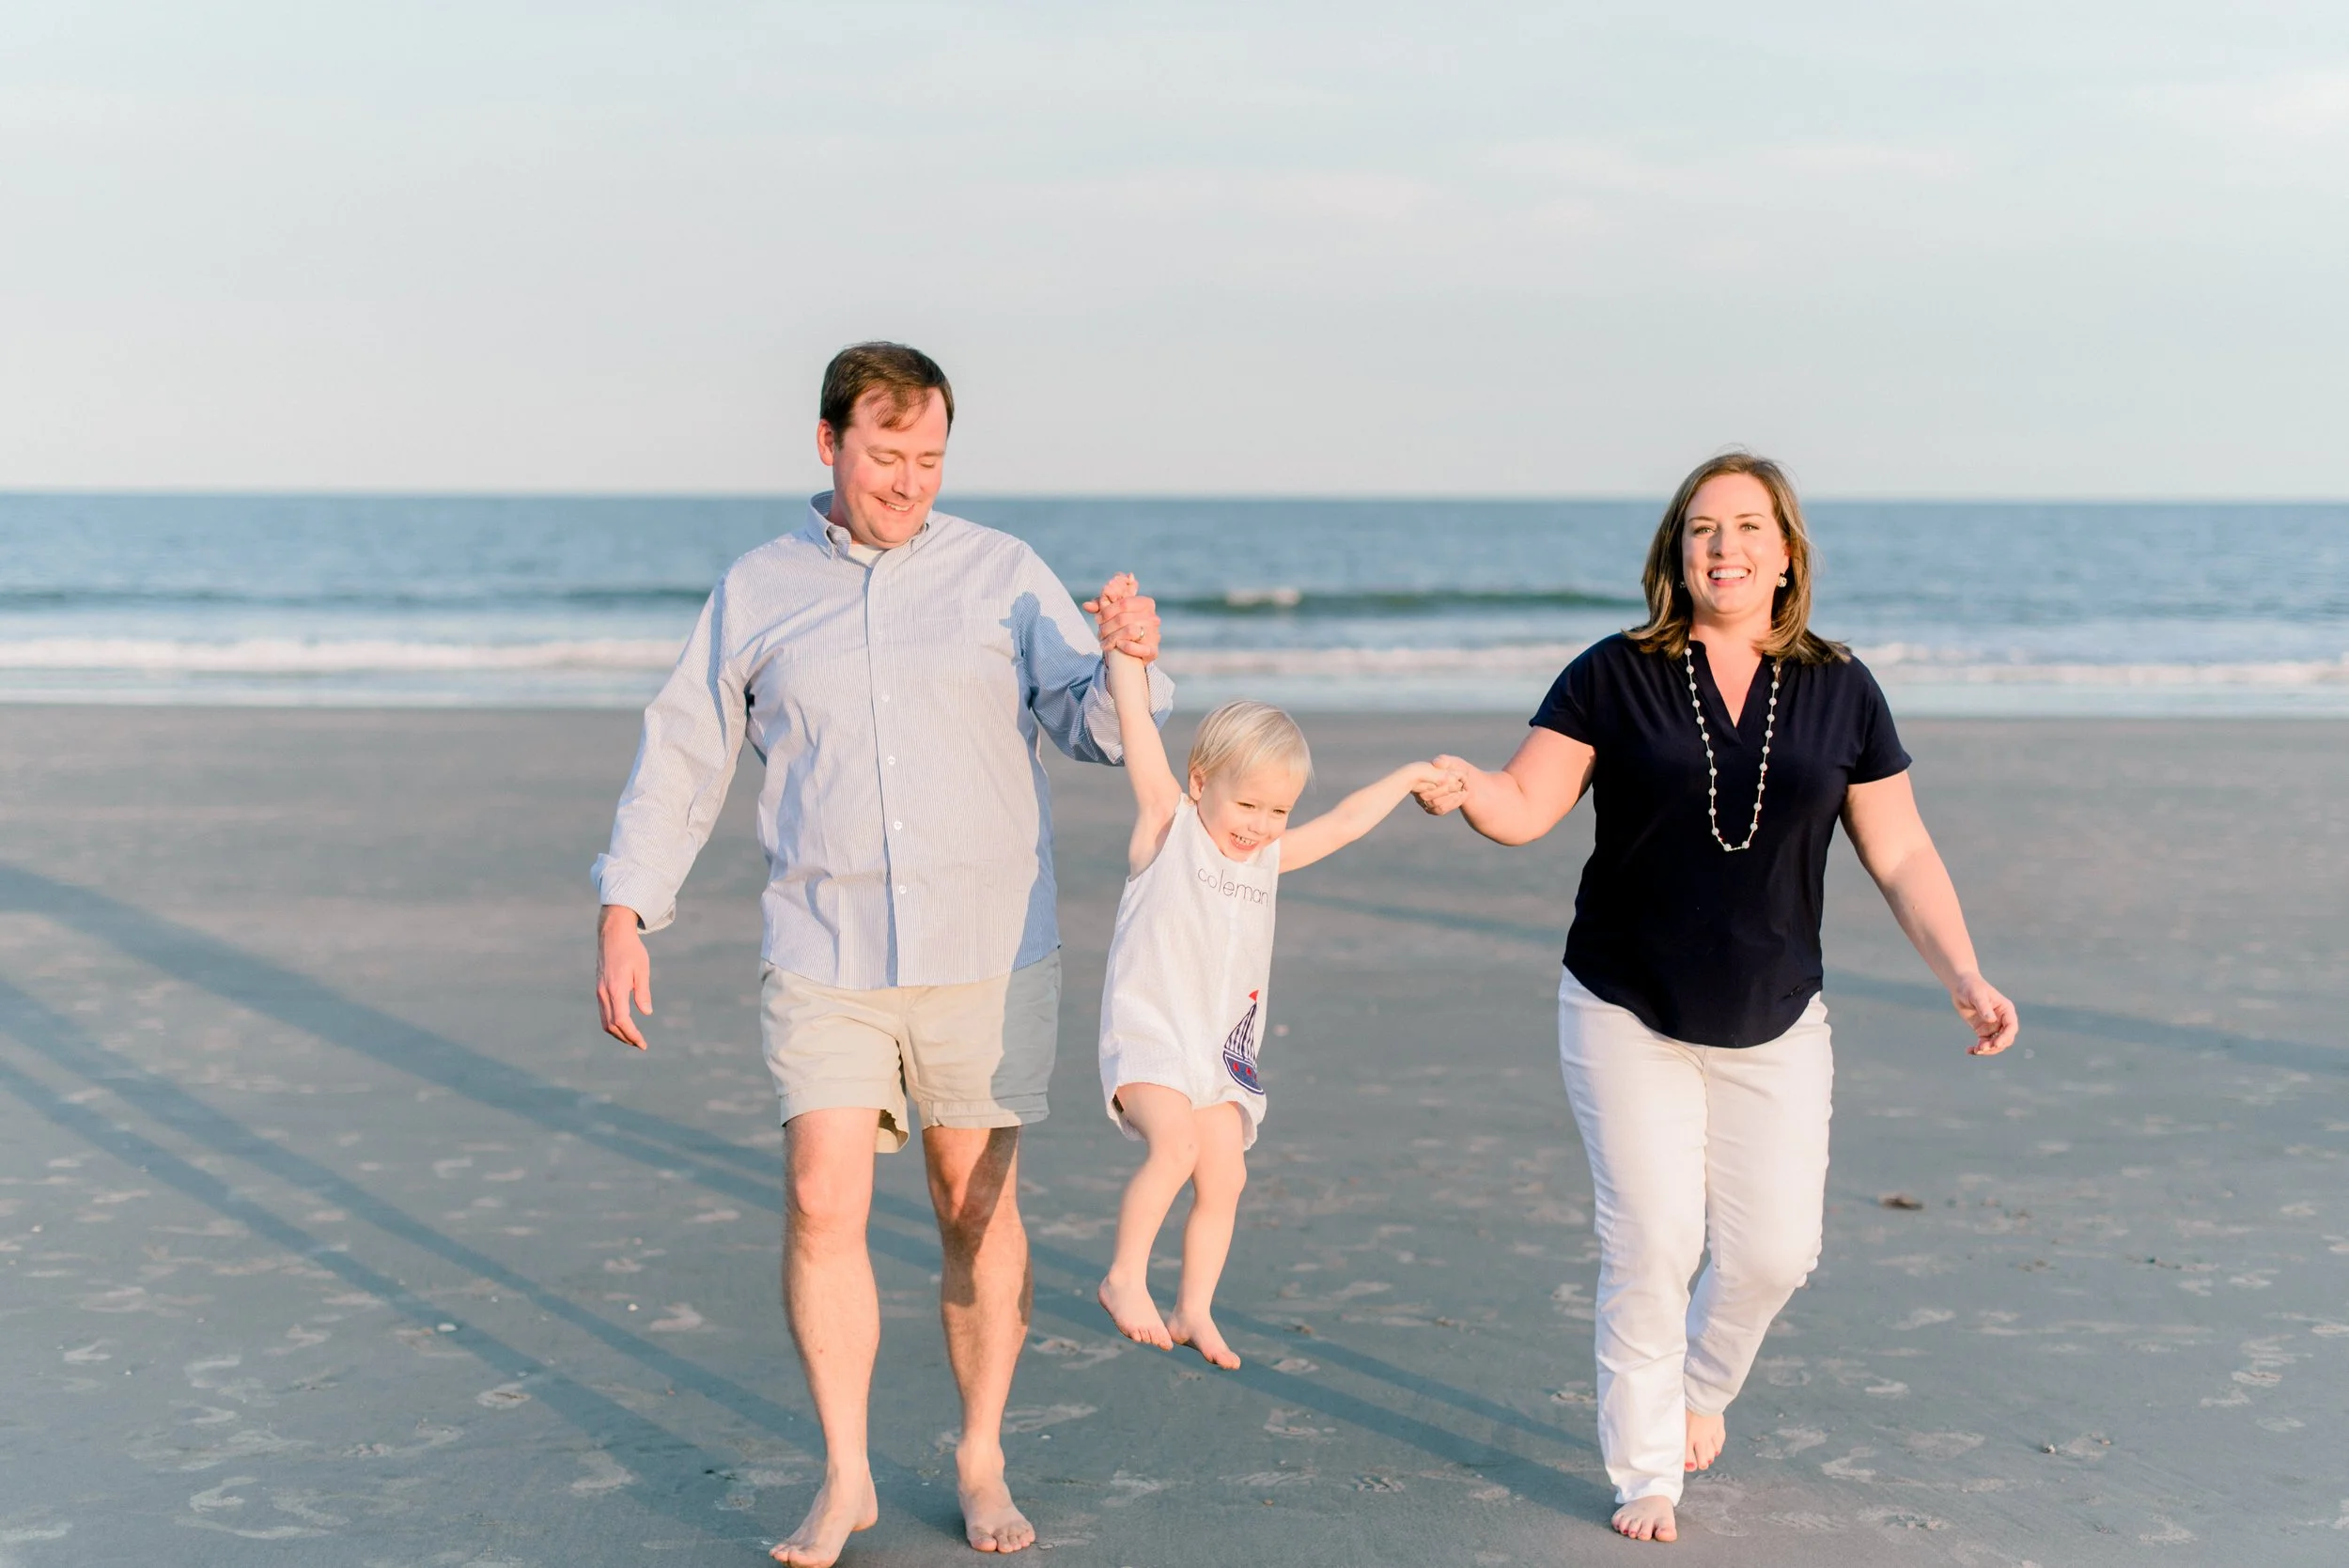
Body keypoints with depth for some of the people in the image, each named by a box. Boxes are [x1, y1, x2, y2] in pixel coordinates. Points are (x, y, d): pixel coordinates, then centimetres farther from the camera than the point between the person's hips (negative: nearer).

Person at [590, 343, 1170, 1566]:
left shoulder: (1002, 573, 3)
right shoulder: (757, 591, 6)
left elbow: (1093, 730, -4)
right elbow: (679, 762, 8)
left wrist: (1127, 663, -26)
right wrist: (624, 921, 0)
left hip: (987, 954, 0)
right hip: (825, 959, 0)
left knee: (978, 1211, 7)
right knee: (822, 1203, -7)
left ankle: (981, 1462, 23)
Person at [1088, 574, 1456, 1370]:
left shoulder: (1268, 856, 12)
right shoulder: (1168, 825, -4)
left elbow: (1343, 823, 26)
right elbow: (1135, 720, -13)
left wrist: (1408, 778, 29)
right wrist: (1124, 638, -20)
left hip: (1223, 1051, 7)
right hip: (1148, 1033, -7)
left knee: (1223, 1179, 7)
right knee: (1176, 1144, -28)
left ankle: (1194, 1311, 22)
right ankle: (1124, 1277, -15)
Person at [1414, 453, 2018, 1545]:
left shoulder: (1840, 692, 1)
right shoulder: (1613, 676, -4)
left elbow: (1900, 854, 3)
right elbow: (1528, 806, -9)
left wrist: (1962, 975, -6)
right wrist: (1464, 789, -31)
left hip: (1773, 1026, 2)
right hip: (1627, 1016, -2)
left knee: (1775, 1250, 2)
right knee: (1650, 1243, -4)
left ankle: (1699, 1388, 35)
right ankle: (1645, 1470, 15)